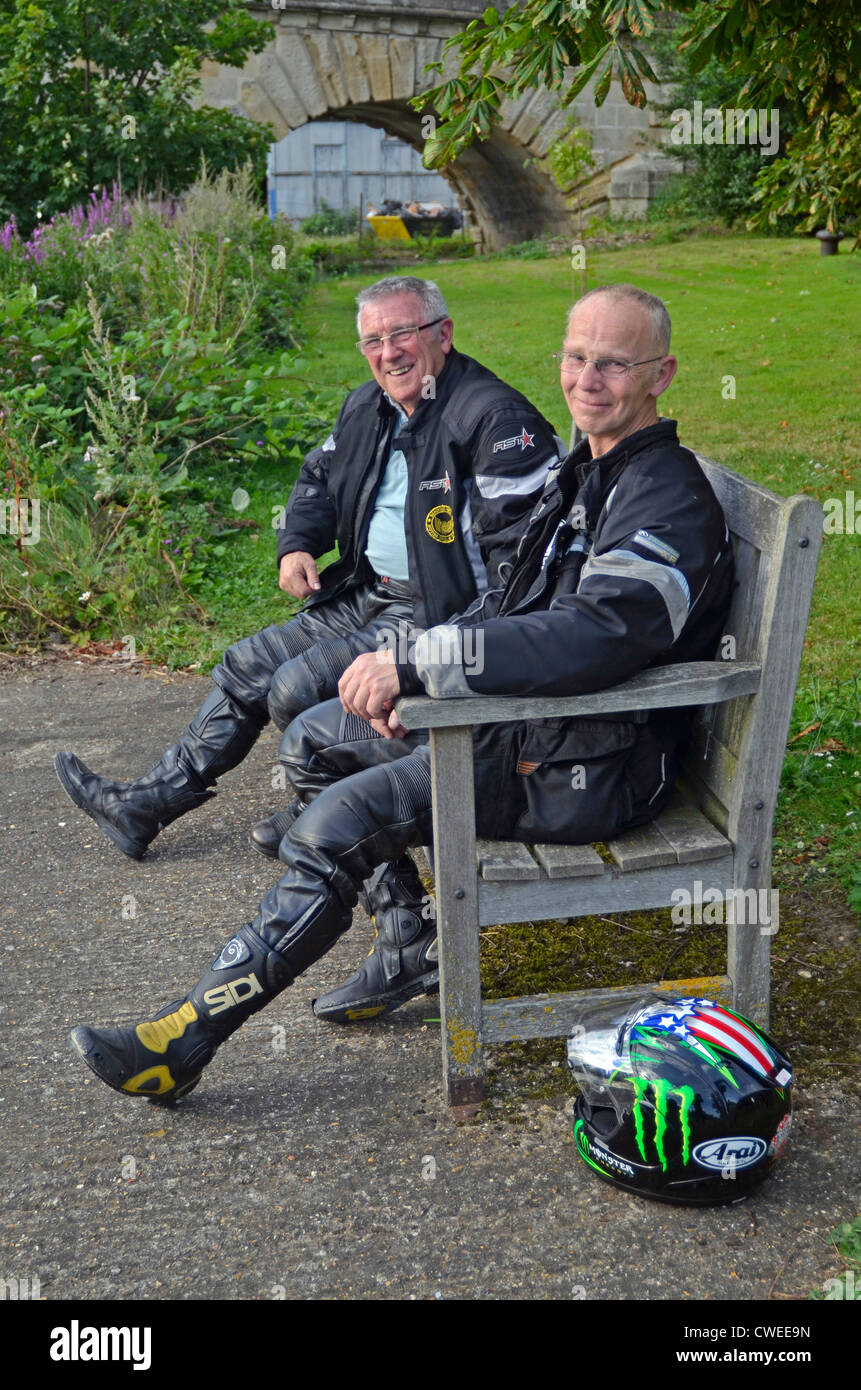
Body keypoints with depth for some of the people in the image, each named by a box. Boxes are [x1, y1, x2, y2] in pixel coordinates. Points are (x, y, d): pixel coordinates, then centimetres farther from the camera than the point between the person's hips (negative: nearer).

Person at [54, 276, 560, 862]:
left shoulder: (494, 416, -18)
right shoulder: (366, 406, 9)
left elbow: (521, 539, -24)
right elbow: (319, 477, 27)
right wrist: (297, 545, 8)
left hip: (438, 614, -9)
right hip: (367, 596, 9)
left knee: (296, 688, -19)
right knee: (247, 666, 11)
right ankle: (149, 803, 22)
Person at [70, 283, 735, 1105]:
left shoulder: (667, 499, -20)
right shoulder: (585, 470, 12)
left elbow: (598, 635, -36)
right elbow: (512, 601, 18)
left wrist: (415, 662, -35)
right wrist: (417, 677, 1)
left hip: (591, 767, -10)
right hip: (529, 720, 10)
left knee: (338, 822, -21)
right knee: (311, 741, 12)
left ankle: (185, 1040, -9)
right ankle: (414, 948, 16)